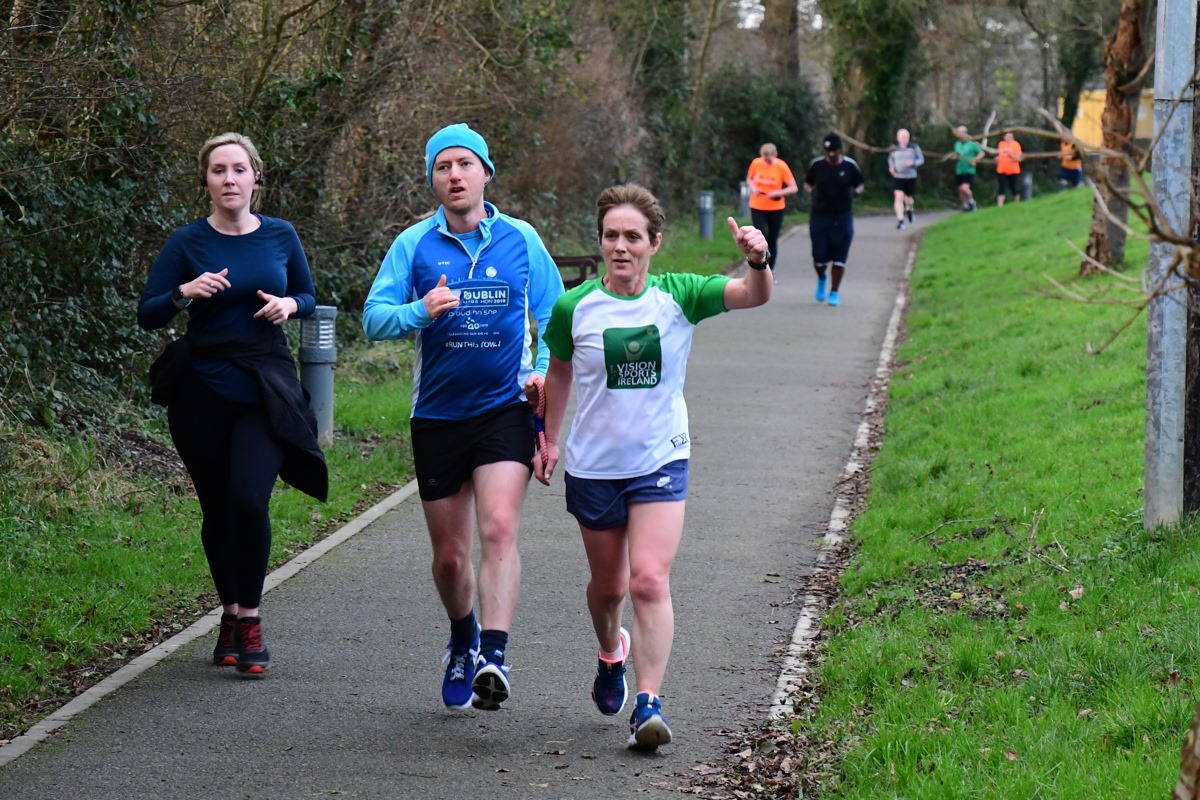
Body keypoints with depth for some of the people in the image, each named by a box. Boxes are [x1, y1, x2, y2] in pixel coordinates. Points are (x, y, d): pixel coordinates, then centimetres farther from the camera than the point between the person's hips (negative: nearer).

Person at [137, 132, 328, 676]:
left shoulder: (280, 237, 4)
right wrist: (185, 293, -20)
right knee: (217, 509, 7)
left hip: (264, 390, 0)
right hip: (202, 391, 0)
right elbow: (147, 315, -2)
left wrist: (289, 305, -6)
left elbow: (308, 298, 16)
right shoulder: (188, 243, -2)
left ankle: (249, 617, -7)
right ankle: (231, 612, 24)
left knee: (249, 499, -18)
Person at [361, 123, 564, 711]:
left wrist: (543, 370, -7)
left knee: (499, 529, -22)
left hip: (505, 410, -1)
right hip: (437, 415, 1)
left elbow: (554, 316, 11)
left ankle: (493, 657, -31)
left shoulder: (520, 239, 3)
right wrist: (421, 311, -26)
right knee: (449, 555, 10)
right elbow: (374, 318, -7)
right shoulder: (414, 244, 1)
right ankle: (462, 644, 37)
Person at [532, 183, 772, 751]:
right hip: (593, 466, 2)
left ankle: (649, 705, -15)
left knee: (649, 580, -16)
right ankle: (610, 654, 48)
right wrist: (549, 439, 13)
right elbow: (559, 373, 11)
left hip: (660, 461, -2)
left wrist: (757, 262, -41)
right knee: (609, 585, 16)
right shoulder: (574, 308, -6)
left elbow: (752, 296, -20)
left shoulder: (678, 297, -8)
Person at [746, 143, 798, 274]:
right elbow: (749, 179, 11)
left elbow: (794, 188, -10)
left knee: (772, 240, 9)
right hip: (757, 207, 0)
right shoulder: (756, 163, -8)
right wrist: (753, 188, -10)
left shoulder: (781, 166, -13)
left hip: (776, 208, 0)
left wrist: (778, 193, -24)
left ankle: (770, 270, 24)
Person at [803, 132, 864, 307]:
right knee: (819, 257, -2)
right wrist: (812, 192, -10)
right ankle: (821, 279, 31)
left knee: (839, 258, 1)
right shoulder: (816, 165, -2)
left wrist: (854, 193, -12)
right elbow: (807, 184, 11)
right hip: (819, 217, 0)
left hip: (842, 218, 0)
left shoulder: (850, 166, -3)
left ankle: (834, 293, 15)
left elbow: (859, 186, 10)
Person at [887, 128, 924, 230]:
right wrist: (891, 167, -4)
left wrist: (913, 162, -19)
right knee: (898, 197, -17)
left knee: (909, 199, 14)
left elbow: (921, 159, 2)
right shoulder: (894, 149, 1)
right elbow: (890, 159, 17)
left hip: (911, 177, 1)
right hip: (897, 177, -1)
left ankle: (909, 210, 51)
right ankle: (900, 221, -17)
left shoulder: (914, 147, -2)